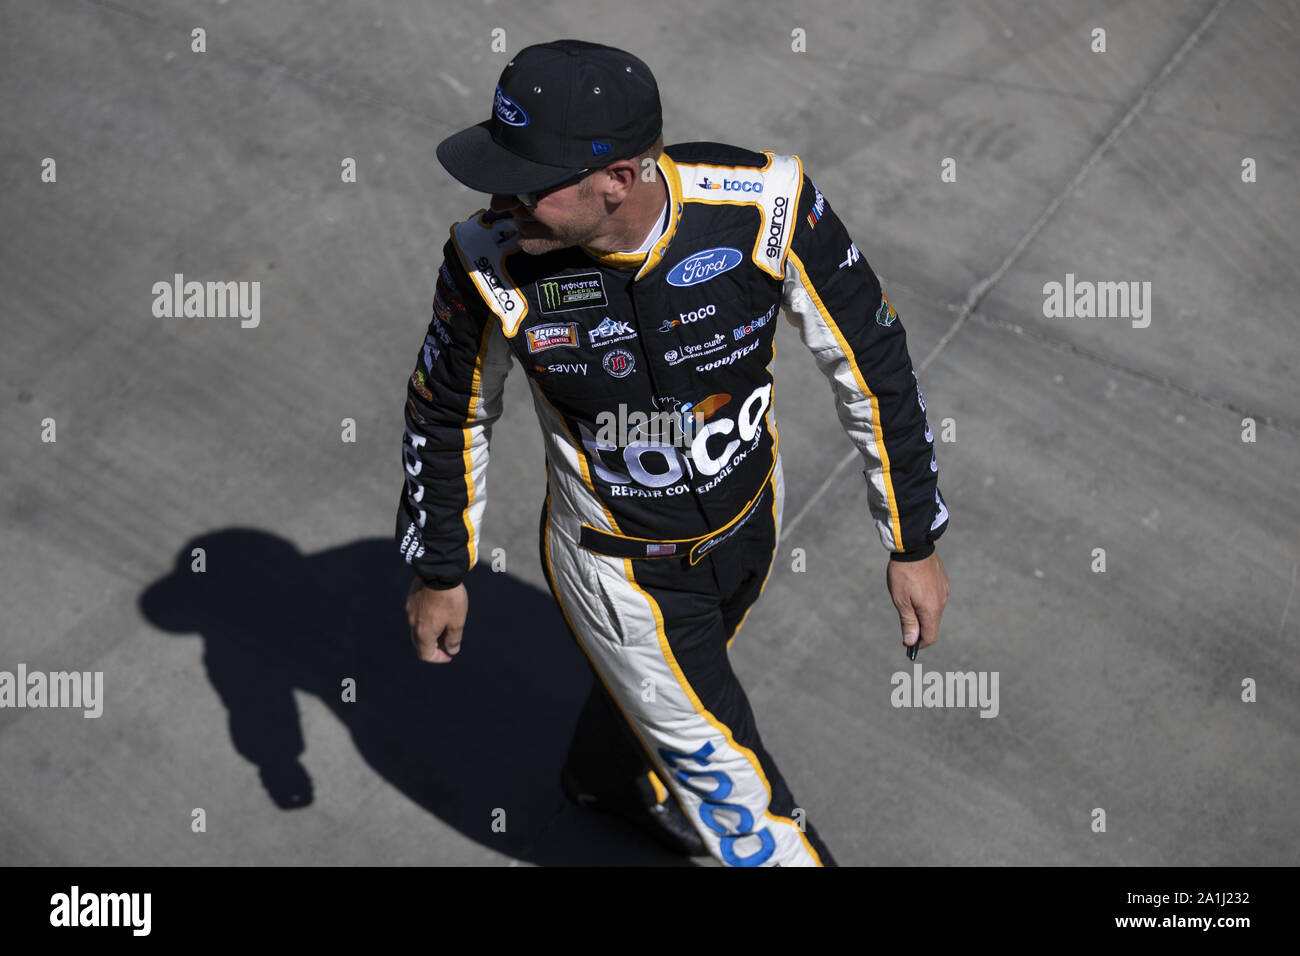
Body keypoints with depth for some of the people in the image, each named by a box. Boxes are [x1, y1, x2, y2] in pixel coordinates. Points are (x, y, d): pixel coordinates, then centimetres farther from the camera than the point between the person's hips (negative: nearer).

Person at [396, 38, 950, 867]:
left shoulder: (766, 207, -30)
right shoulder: (492, 261, -27)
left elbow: (872, 363, -15)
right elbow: (449, 411, -6)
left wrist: (914, 542, -9)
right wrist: (439, 571, 5)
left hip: (750, 520, 2)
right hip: (616, 566, -2)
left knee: (657, 677, 31)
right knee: (731, 786, 7)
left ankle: (609, 776, 65)